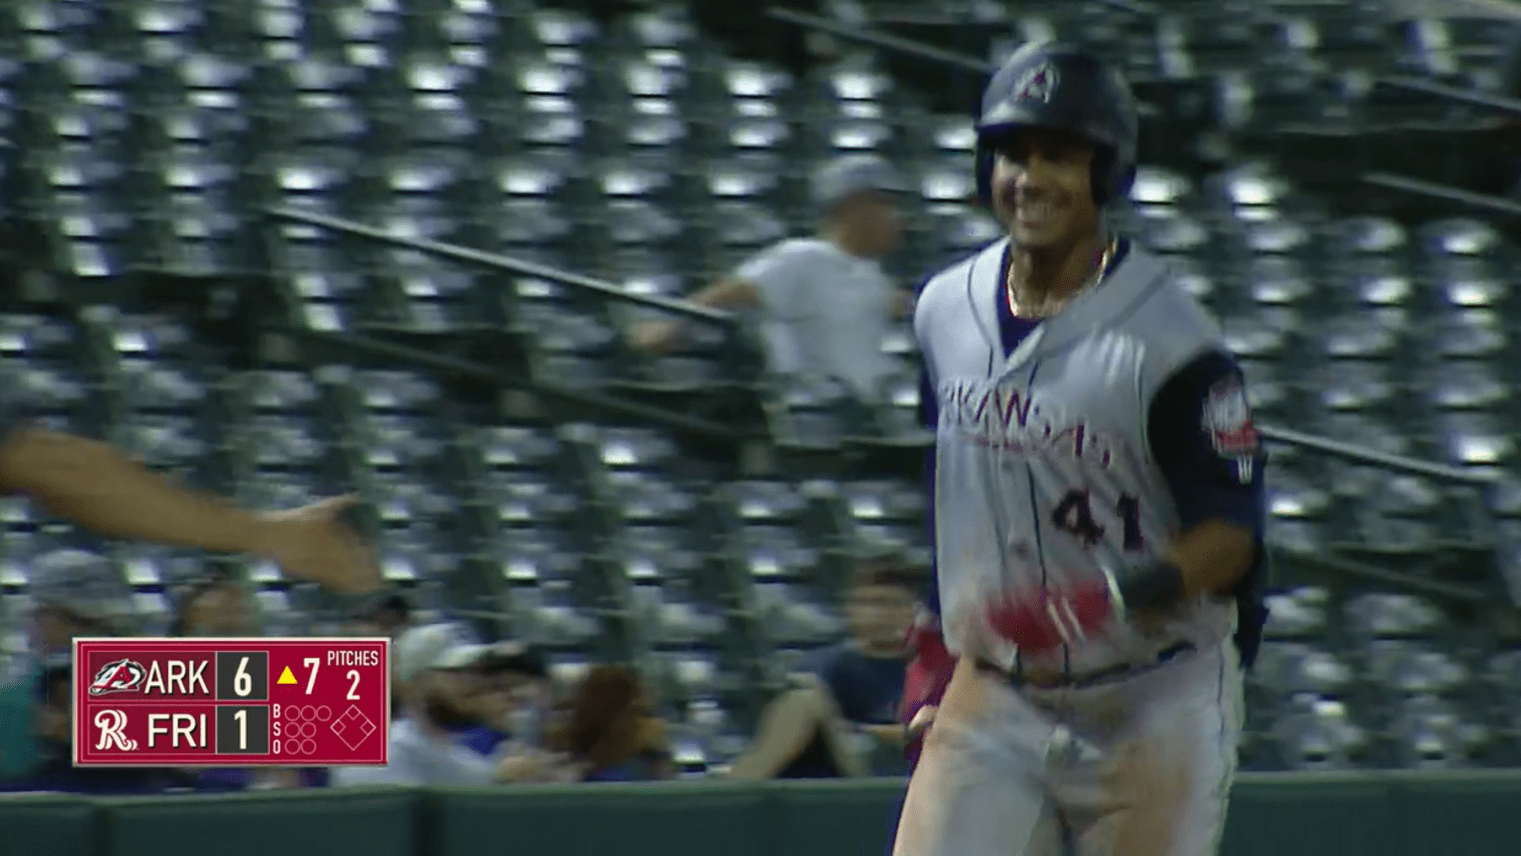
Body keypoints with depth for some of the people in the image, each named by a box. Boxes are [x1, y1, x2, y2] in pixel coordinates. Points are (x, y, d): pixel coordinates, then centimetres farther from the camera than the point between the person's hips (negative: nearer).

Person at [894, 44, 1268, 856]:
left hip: (1153, 710, -5)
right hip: (994, 695, 5)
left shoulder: (1168, 339, -15)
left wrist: (1141, 591, -32)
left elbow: (1233, 532, -15)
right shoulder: (947, 309, 5)